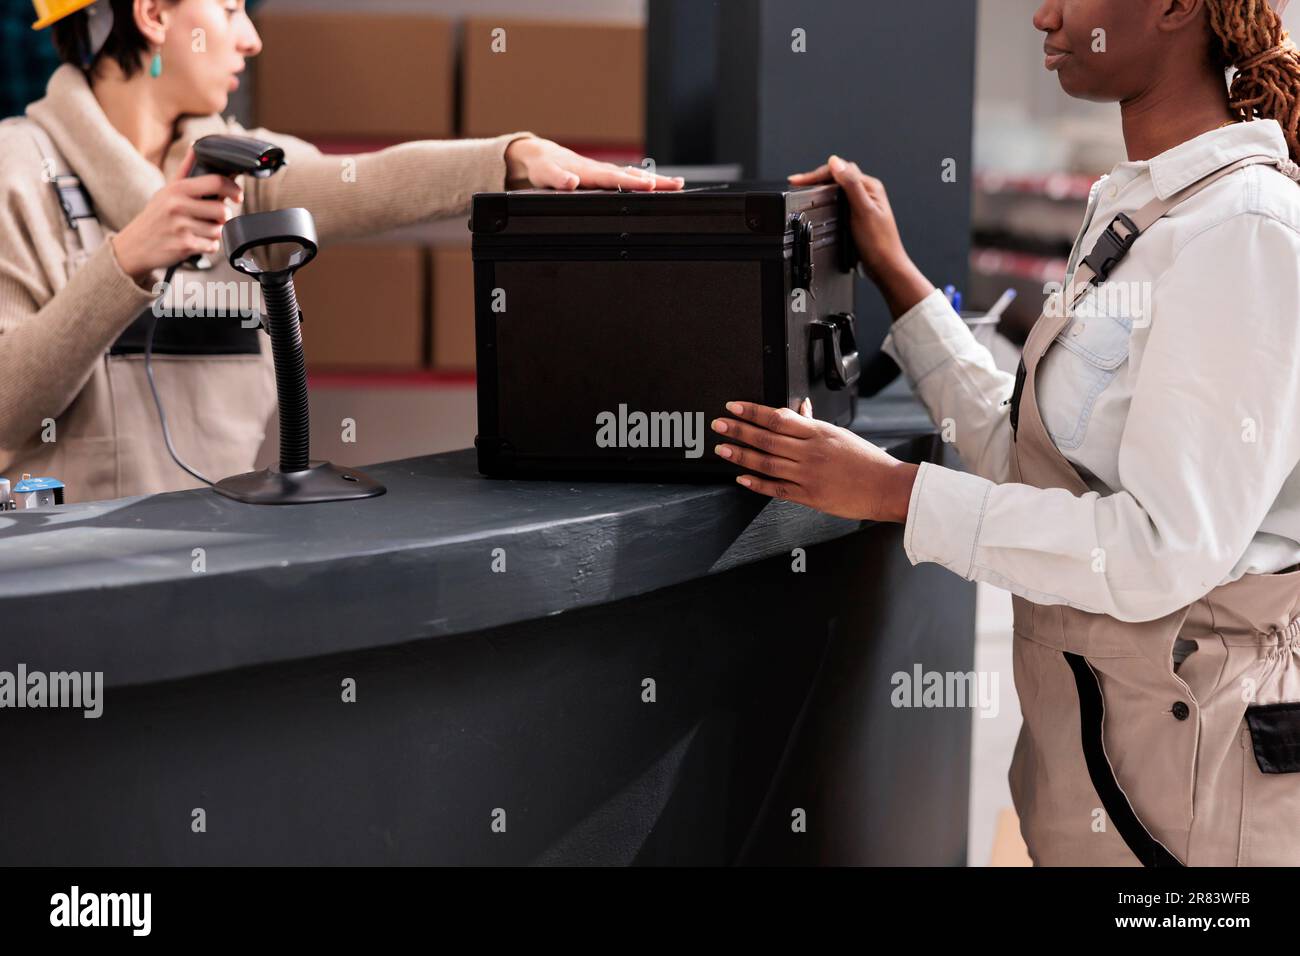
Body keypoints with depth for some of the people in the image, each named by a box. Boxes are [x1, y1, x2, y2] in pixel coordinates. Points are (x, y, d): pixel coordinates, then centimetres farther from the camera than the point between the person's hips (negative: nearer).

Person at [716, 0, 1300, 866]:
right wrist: (895, 272, 10)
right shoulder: (1131, 204, 10)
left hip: (1191, 746, -9)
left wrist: (895, 492, -22)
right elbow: (1026, 456, 9)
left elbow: (1167, 549, -24)